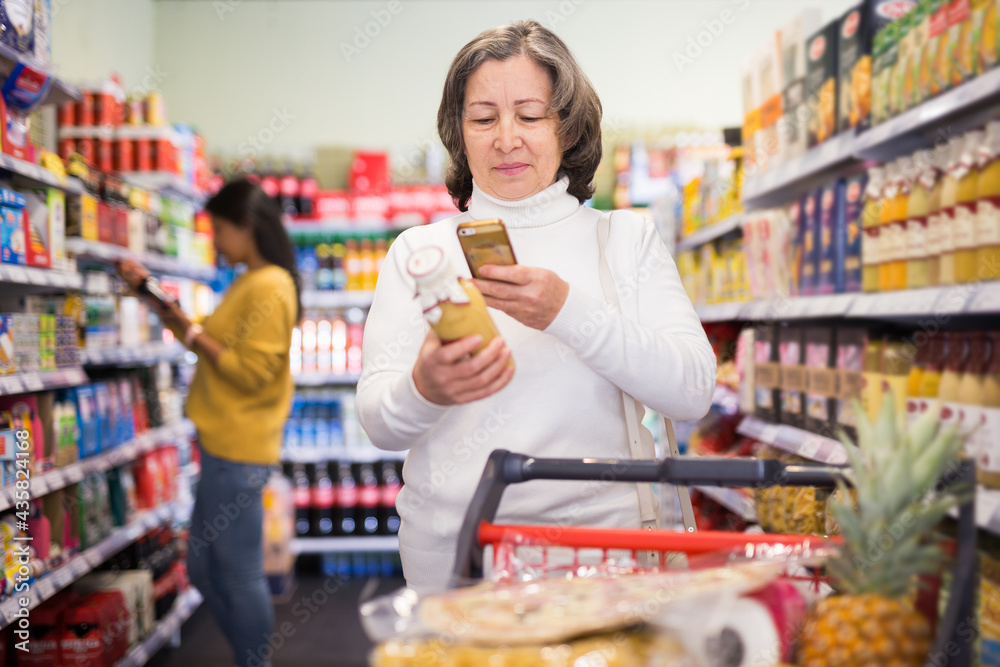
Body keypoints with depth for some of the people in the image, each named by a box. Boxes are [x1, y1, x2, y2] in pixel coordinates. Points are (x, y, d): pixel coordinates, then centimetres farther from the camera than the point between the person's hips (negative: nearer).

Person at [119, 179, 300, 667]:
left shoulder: (269, 287, -15)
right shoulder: (250, 283, 15)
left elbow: (250, 372, -20)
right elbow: (219, 349, 18)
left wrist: (191, 332, -14)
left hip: (238, 454, -10)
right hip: (223, 446, 10)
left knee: (241, 577, 0)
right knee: (204, 570, 18)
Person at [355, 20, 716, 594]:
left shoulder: (627, 238, 10)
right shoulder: (419, 251, 10)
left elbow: (693, 390, -3)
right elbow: (378, 423, 4)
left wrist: (568, 312, -16)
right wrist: (422, 391, -19)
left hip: (597, 531, 0)